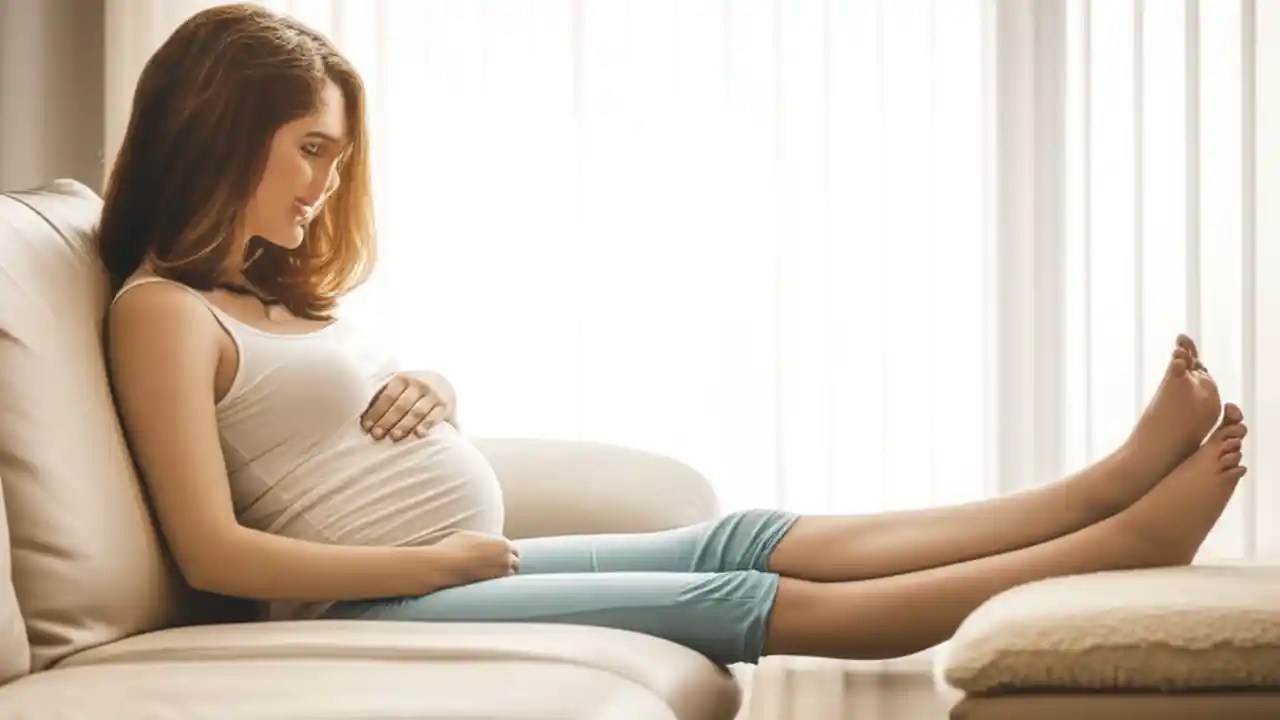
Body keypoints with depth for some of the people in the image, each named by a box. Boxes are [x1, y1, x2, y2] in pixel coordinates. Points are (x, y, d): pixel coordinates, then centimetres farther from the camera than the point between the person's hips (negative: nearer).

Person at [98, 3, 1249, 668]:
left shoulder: (284, 293, 19)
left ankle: (1112, 486, -11)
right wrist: (439, 560, -15)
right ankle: (1123, 541, -17)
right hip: (378, 608, -9)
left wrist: (428, 392, 4)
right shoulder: (163, 308, -10)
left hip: (473, 568, 9)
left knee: (751, 540, -5)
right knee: (729, 599, -15)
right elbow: (213, 550, -18)